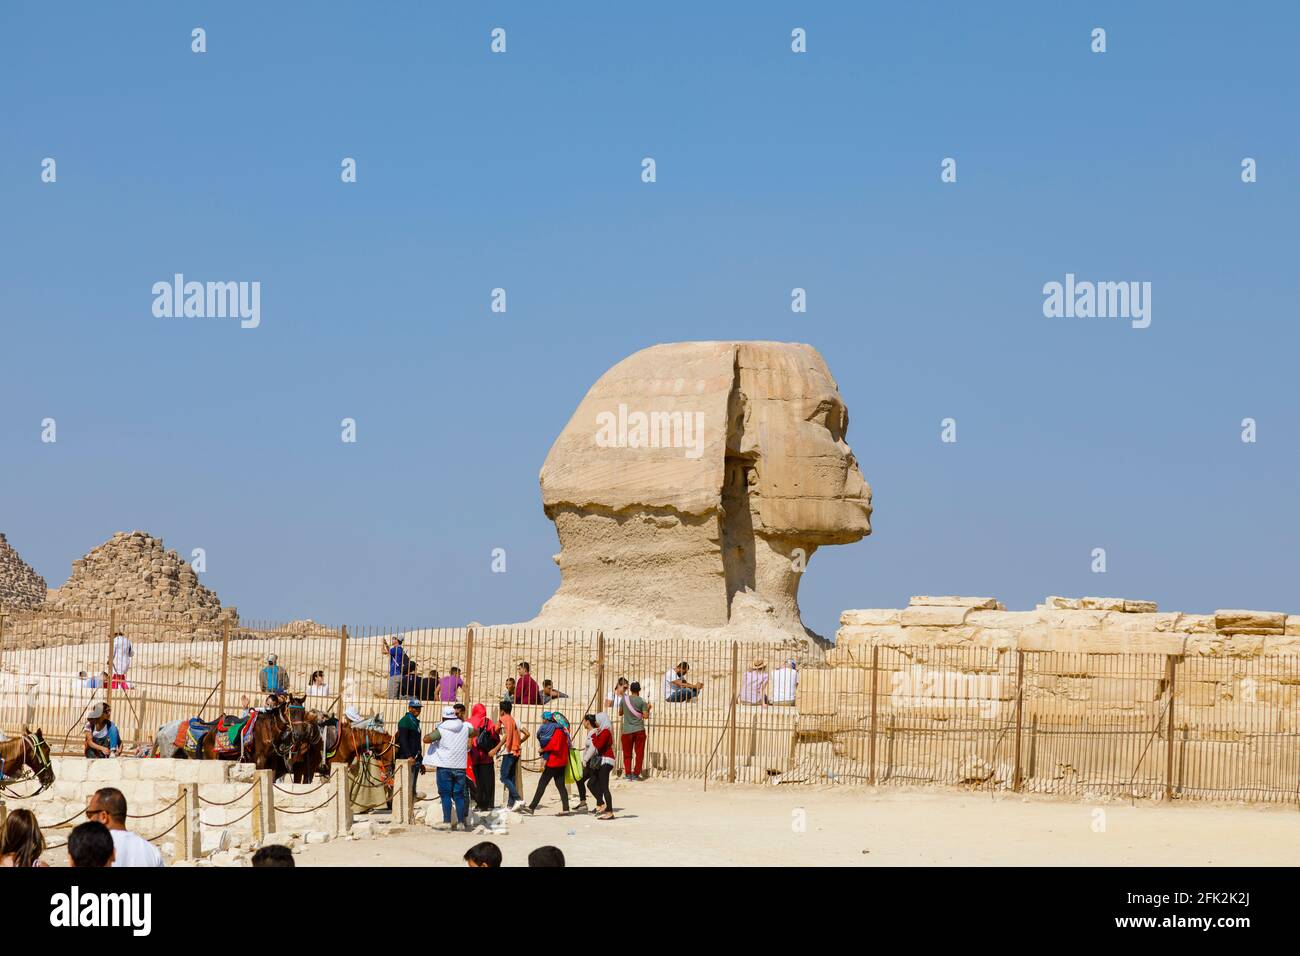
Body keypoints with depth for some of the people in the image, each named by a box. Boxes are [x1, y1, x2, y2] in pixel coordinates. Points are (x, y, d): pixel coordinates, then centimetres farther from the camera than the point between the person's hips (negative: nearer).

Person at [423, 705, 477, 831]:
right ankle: (461, 821, 8)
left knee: (445, 794, 0)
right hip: (460, 766, 3)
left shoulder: (441, 730, -8)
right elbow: (475, 732, 25)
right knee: (459, 794, 9)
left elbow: (426, 739, -13)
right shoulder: (465, 727, 6)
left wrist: (432, 732, 6)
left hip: (444, 766, -3)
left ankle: (447, 822, -7)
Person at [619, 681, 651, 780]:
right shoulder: (642, 701, -5)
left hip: (627, 731, 1)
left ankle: (627, 773, 3)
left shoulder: (624, 699, 1)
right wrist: (648, 709, 10)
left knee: (627, 754, 10)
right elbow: (645, 716, -8)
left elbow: (620, 712, 13)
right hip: (639, 730, -1)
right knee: (639, 753, 6)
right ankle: (636, 774, 3)